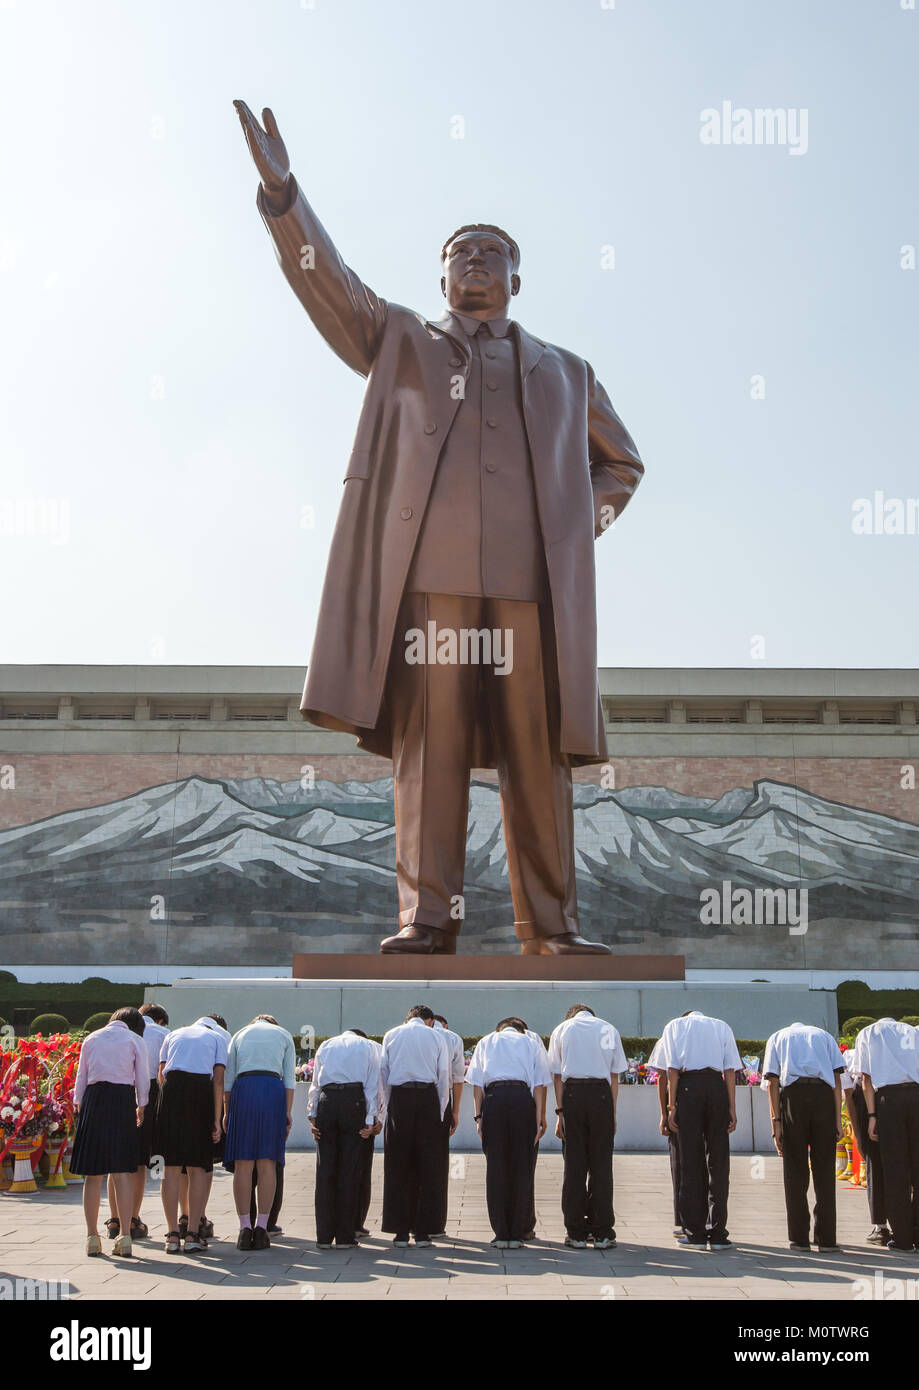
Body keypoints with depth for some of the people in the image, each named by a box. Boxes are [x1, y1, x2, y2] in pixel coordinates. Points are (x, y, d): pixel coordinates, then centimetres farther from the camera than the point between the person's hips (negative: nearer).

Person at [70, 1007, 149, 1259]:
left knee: (92, 1174, 5)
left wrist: (78, 1105, 18)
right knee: (123, 1172, 0)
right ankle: (124, 1235, -4)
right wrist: (141, 1108, 14)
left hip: (93, 1099, 2)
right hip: (123, 1101, -2)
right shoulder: (135, 1040, 9)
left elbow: (81, 1077, 12)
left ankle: (92, 1237, 6)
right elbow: (142, 1079, 5)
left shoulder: (91, 1039, 16)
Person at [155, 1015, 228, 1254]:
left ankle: (172, 1235, 4)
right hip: (202, 1091, -1)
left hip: (171, 1088, 1)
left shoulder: (174, 1034, 26)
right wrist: (217, 1120, 3)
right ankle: (193, 1235, 2)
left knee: (171, 1167, 5)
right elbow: (218, 1080, 6)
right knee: (199, 1167, 5)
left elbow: (161, 1074, 13)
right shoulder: (218, 1038, 19)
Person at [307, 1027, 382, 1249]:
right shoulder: (368, 1046, 18)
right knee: (350, 1170, 2)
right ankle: (345, 1236, 3)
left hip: (326, 1101, 2)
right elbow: (373, 1085, 6)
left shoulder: (326, 1045, 23)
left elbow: (315, 1084, 15)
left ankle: (324, 1236, 6)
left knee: (325, 1169, 5)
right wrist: (370, 1119, 1)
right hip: (354, 1101, -2)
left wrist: (312, 1115, 11)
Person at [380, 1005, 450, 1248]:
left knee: (397, 1166, 5)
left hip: (399, 1098, 1)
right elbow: (444, 1077, 5)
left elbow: (383, 1073, 8)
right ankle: (422, 1232, 4)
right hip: (428, 1097, 0)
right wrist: (440, 1113, 11)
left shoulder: (391, 1035, 12)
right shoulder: (436, 1037, 9)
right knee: (427, 1168, 5)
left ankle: (400, 1232, 4)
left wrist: (390, 1107, 13)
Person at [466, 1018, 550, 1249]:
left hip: (494, 1097, 0)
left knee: (495, 1167, 3)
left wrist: (479, 1116, 9)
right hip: (523, 1097, 0)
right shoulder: (532, 1043, 22)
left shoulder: (486, 1041, 23)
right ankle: (517, 1234, 4)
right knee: (522, 1168, 4)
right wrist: (540, 1118, 7)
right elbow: (540, 1084, 10)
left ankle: (501, 1234, 3)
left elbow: (477, 1082, 13)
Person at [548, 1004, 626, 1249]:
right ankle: (602, 1233, 5)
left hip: (571, 1093, 0)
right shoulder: (609, 1029, 13)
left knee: (574, 1164, 4)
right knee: (601, 1164, 4)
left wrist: (560, 1112, 2)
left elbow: (557, 1075, 5)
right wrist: (612, 1115, 6)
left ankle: (576, 1233, 5)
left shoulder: (561, 1029, 12)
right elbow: (615, 1077, 7)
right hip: (601, 1093, 0)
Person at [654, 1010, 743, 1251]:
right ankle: (717, 1234, 4)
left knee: (690, 1161, 3)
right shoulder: (721, 1026, 20)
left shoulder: (674, 1025, 17)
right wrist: (731, 1107, 5)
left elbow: (672, 1068, 4)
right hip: (717, 1086, 1)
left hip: (688, 1087, -1)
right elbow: (730, 1069, 8)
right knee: (718, 1161, 5)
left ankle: (696, 1233, 4)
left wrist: (672, 1106, 2)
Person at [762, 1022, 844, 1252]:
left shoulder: (777, 1037, 23)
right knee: (824, 1169, 5)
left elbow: (772, 1081, 8)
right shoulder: (824, 1035, 25)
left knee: (795, 1171, 4)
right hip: (823, 1094, 1)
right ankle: (826, 1237, 5)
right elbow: (837, 1078, 10)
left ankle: (799, 1237, 3)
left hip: (793, 1094, -1)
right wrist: (838, 1119, 5)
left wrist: (776, 1122, 3)